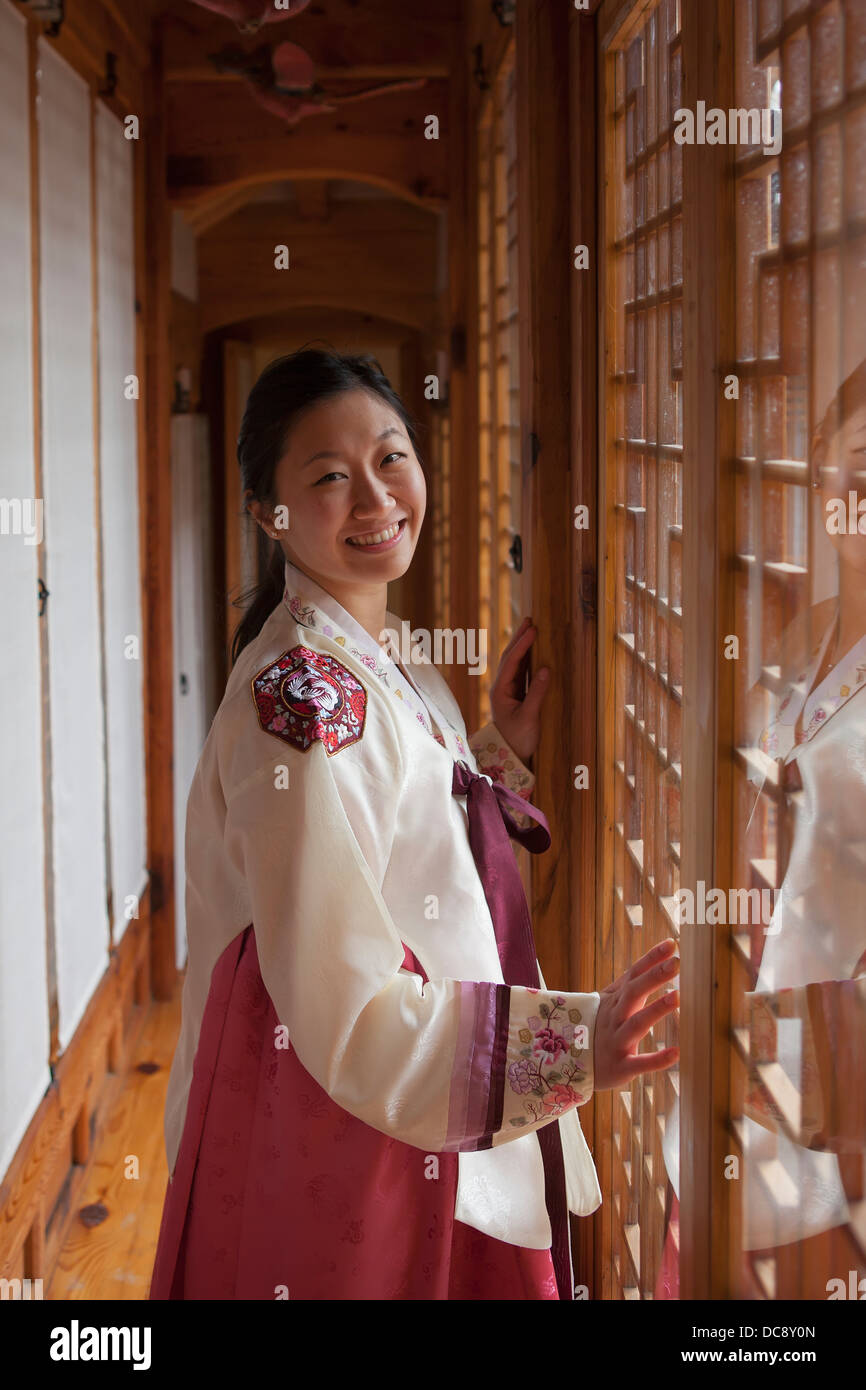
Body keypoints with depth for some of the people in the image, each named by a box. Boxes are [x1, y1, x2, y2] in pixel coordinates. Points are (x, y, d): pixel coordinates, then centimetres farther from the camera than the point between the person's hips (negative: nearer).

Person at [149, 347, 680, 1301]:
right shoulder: (302, 695, -23)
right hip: (341, 1142, -9)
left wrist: (504, 755, 6)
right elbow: (345, 1008, -26)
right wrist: (568, 1040, -30)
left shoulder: (396, 674, 6)